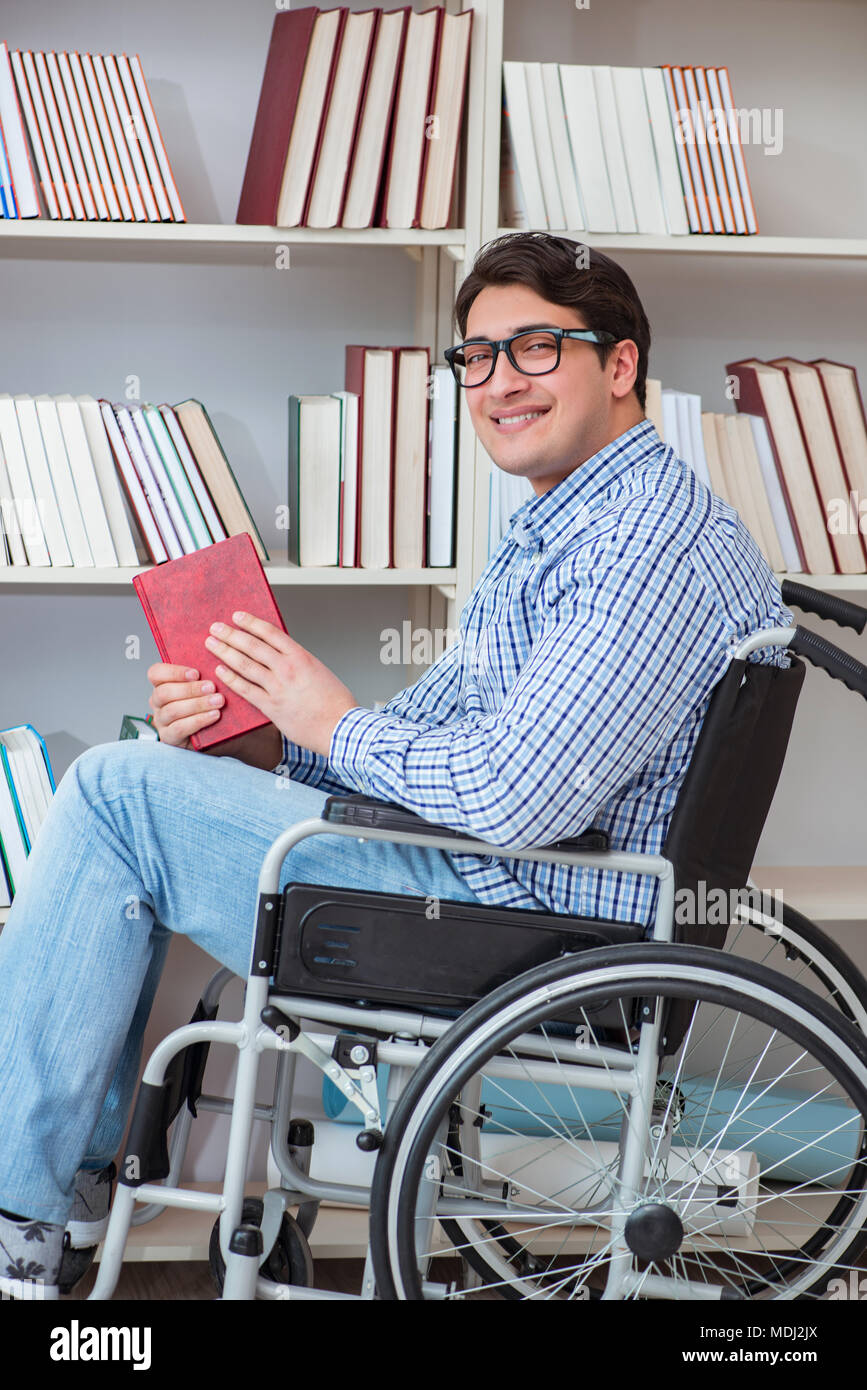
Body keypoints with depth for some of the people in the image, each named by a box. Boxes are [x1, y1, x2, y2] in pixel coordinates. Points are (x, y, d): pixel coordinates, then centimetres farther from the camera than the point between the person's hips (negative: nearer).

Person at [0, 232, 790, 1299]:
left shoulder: (652, 542, -18)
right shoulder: (561, 526, 17)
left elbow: (518, 795, -28)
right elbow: (437, 728, 18)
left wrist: (334, 724, -11)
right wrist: (265, 743, 1)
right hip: (481, 862, 11)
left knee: (118, 792, -12)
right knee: (155, 780, 15)